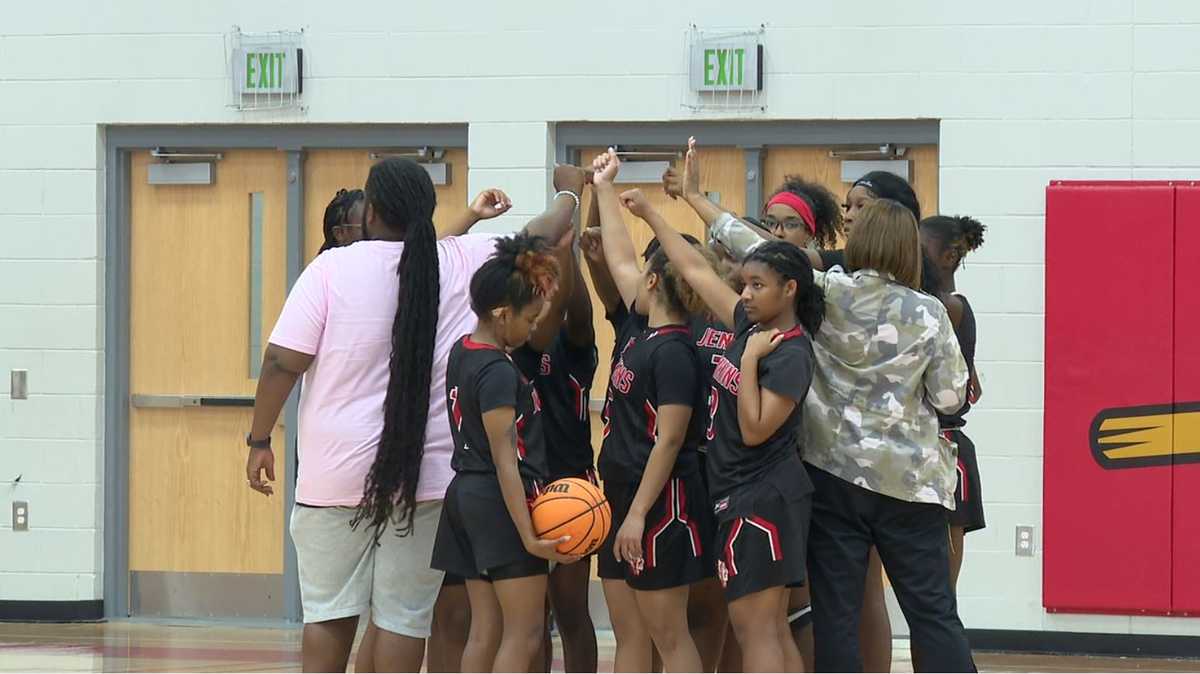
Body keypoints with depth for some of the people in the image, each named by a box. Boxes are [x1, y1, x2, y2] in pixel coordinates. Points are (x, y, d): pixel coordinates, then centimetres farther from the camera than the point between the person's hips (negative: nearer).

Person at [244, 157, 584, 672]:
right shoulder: (461, 263, 0)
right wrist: (568, 193, 34)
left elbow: (282, 362, -8)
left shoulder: (332, 268, -7)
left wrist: (260, 441, 3)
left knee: (329, 612, 8)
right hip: (424, 478, 1)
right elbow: (539, 238, 14)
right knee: (404, 618, 4)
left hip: (335, 475, -1)